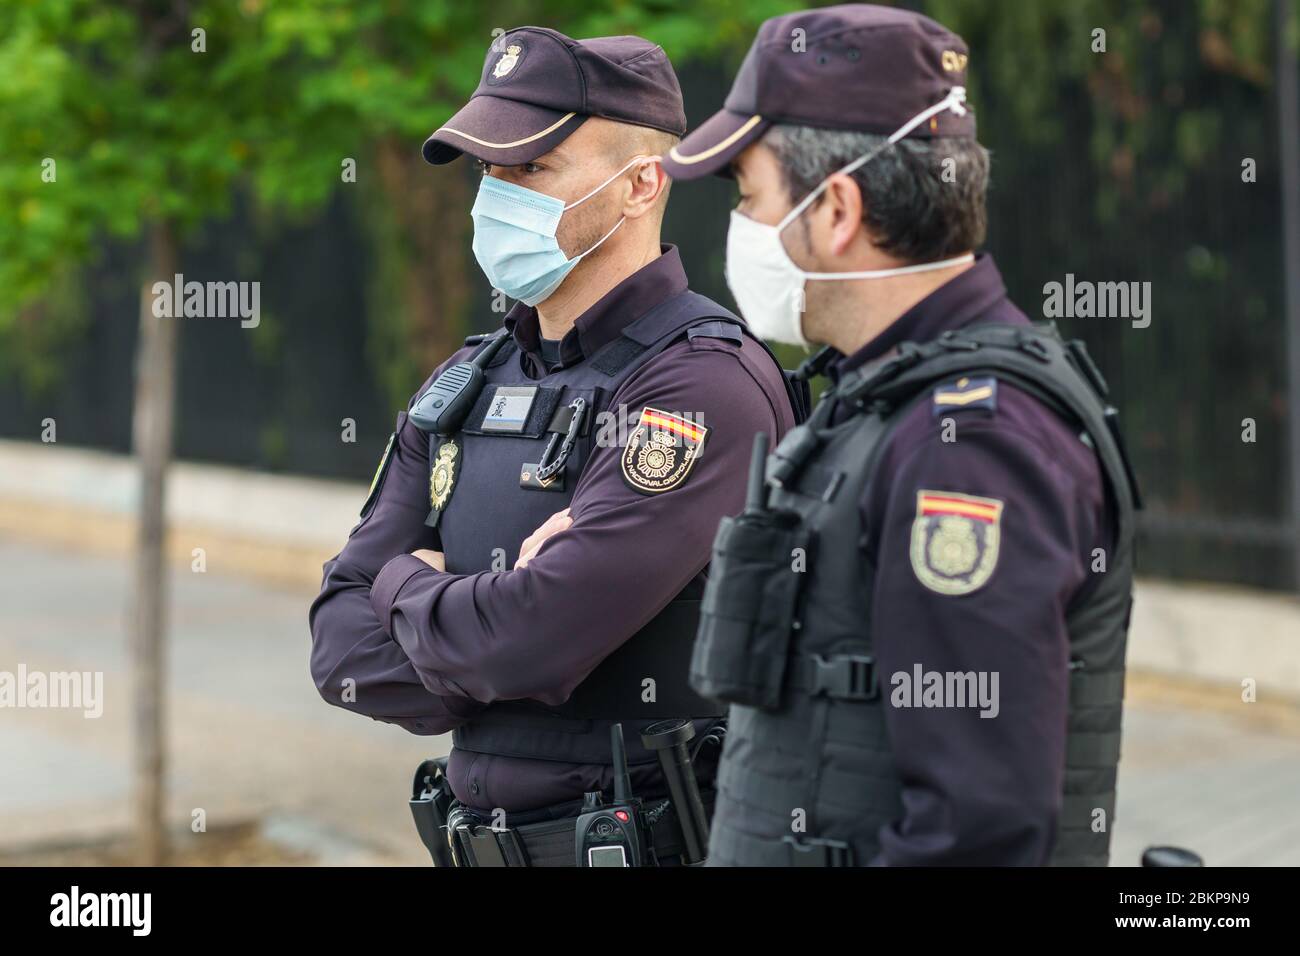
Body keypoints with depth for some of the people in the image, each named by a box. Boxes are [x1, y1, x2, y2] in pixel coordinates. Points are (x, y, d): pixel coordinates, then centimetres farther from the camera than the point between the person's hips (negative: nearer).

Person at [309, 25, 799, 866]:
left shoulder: (705, 385, -16)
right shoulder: (465, 387, 8)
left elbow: (526, 640, -24)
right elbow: (342, 645, 3)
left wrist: (407, 586, -5)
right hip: (484, 839, 7)